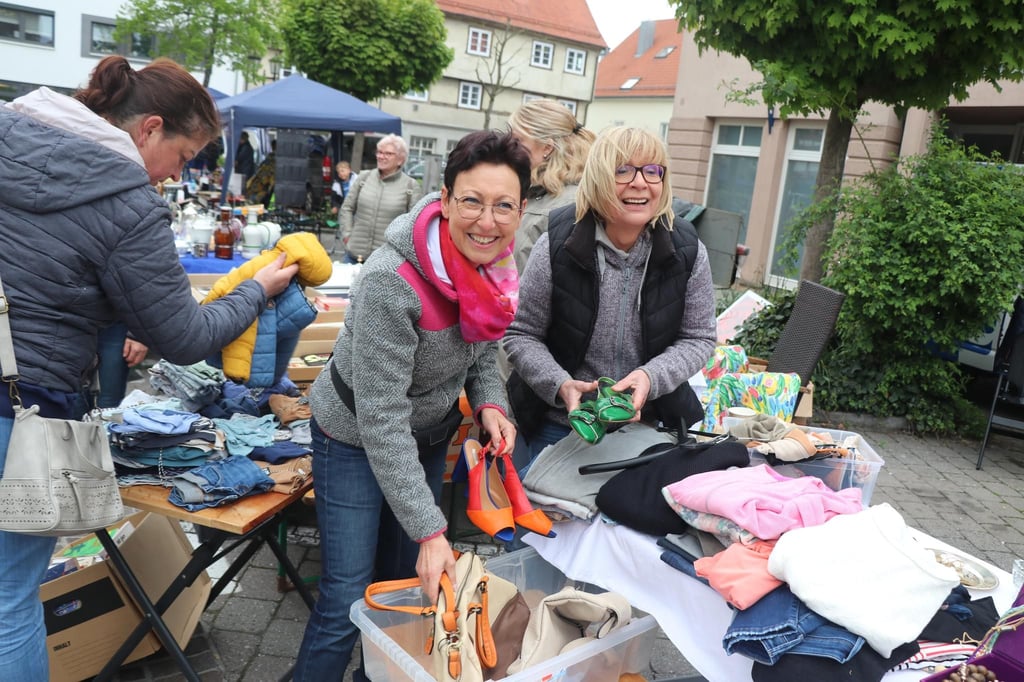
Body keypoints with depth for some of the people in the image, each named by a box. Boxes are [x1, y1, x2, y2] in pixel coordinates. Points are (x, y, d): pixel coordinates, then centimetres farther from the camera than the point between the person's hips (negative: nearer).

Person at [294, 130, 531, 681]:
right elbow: (381, 420, -31)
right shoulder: (392, 282, -33)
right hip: (357, 441, -6)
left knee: (405, 582, 20)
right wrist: (429, 529, -31)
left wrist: (488, 402, -12)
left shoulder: (495, 265, -12)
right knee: (348, 603, -1)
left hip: (431, 435, 7)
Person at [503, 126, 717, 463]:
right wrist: (561, 385, -24)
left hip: (651, 422, 2)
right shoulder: (557, 245, -14)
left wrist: (651, 376, -20)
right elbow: (520, 335, -8)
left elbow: (698, 339, -1)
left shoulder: (688, 252, -9)